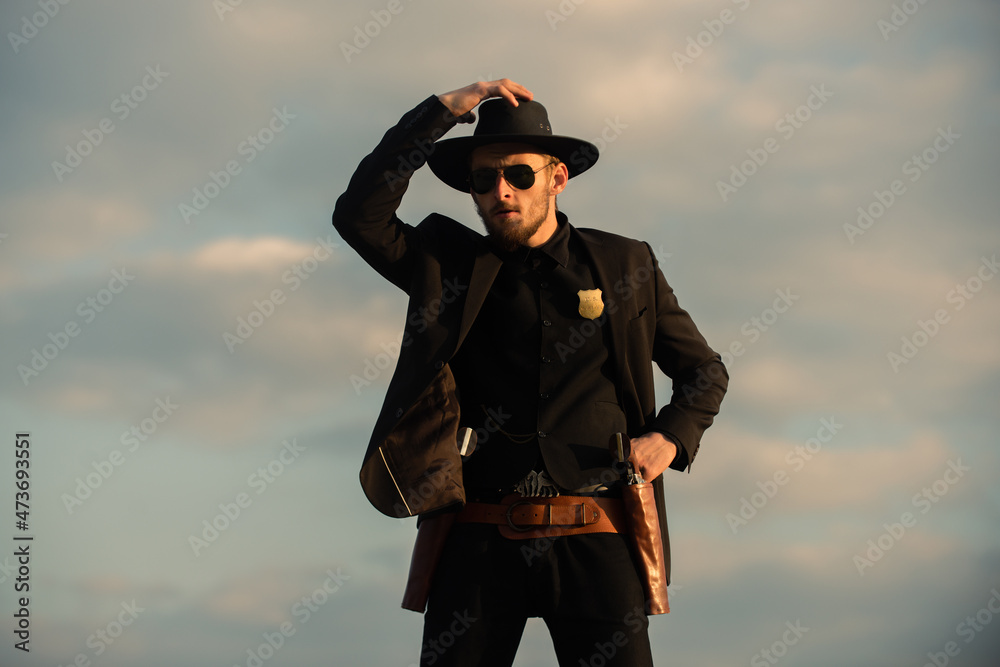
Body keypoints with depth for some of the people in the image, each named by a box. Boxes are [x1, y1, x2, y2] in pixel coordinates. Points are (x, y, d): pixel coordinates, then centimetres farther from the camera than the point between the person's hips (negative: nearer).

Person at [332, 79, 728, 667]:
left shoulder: (625, 266, 12)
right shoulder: (450, 263, 13)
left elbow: (705, 372, 21)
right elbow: (360, 215, -3)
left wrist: (671, 437, 1)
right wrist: (444, 111, -4)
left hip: (594, 542, 0)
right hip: (480, 544, 1)